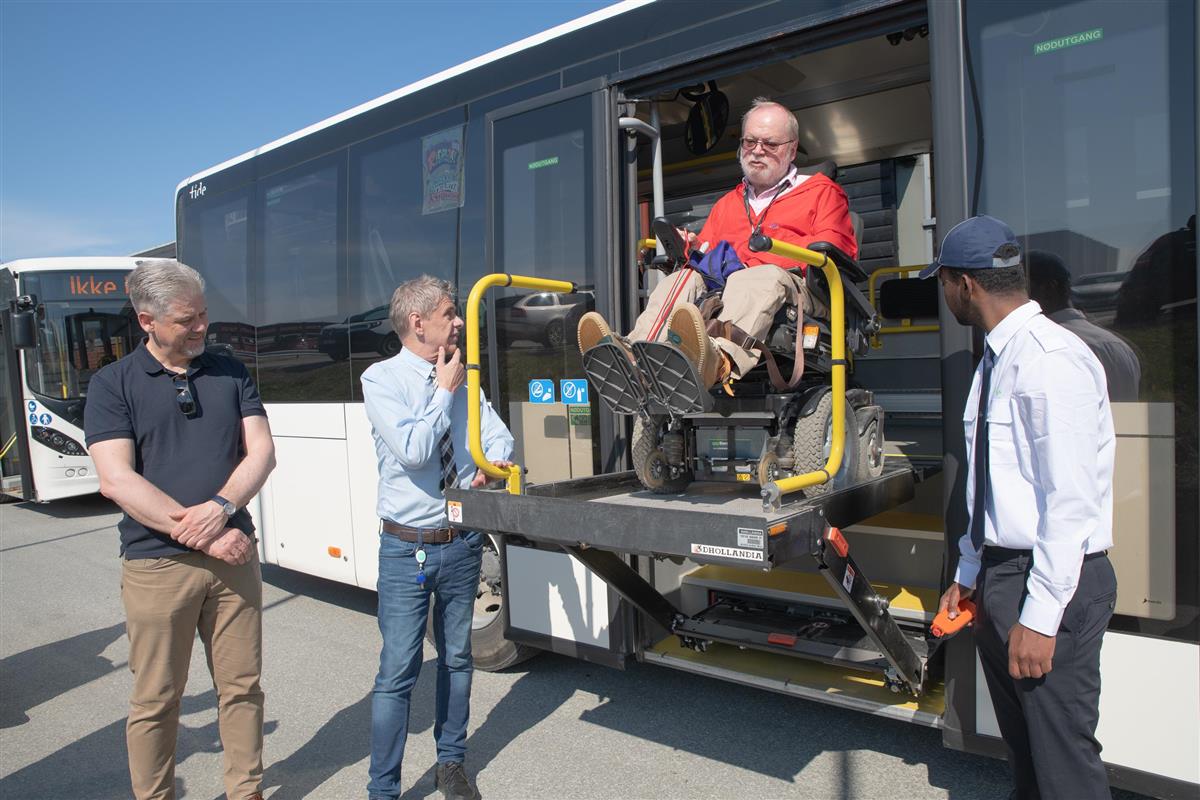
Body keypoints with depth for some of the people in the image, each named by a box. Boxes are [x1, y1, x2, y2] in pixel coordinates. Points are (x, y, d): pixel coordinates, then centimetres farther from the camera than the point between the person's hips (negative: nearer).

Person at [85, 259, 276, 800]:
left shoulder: (230, 374, 8)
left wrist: (221, 507, -17)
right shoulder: (113, 384, -2)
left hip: (234, 553, 3)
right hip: (157, 565, -3)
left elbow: (261, 452, 1)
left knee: (241, 688, 11)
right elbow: (116, 480, -12)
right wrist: (203, 536, -16)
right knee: (156, 700, 9)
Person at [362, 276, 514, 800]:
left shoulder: (461, 378, 5)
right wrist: (444, 391, -13)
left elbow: (499, 436, 7)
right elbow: (413, 451, -21)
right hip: (407, 548, -5)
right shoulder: (381, 379, -10)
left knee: (457, 659, 17)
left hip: (463, 544, 5)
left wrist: (492, 465, -14)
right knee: (398, 672, -1)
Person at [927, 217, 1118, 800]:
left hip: (1052, 583, -9)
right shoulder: (997, 359, 12)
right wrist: (969, 575, 18)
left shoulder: (1051, 359, -18)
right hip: (999, 576, 9)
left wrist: (1039, 618, -20)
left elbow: (1071, 500, -21)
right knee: (1022, 751, 20)